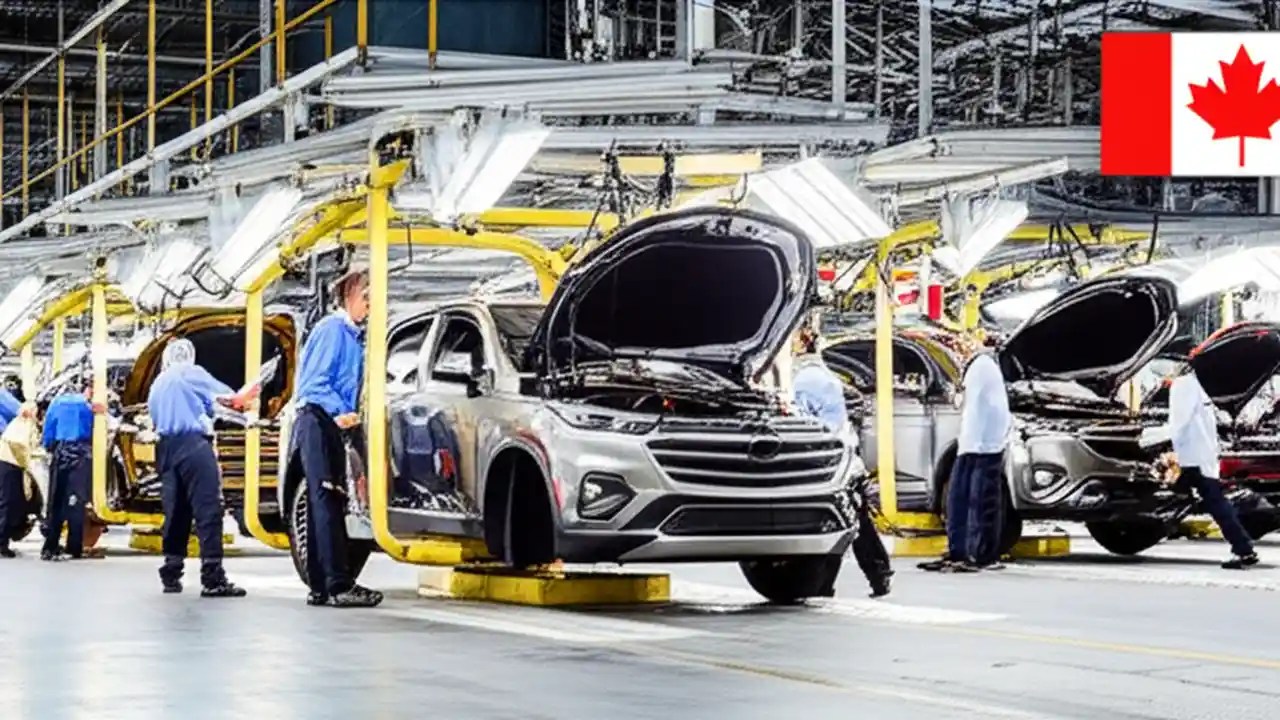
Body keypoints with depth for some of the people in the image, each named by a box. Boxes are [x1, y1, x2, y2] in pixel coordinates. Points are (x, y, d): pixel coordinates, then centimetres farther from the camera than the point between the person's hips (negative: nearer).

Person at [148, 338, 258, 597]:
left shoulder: (157, 385, 24)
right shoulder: (190, 372, 5)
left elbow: (156, 417, 18)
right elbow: (224, 395, 9)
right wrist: (240, 398, 28)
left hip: (166, 448, 8)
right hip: (192, 444, -8)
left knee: (176, 512, 10)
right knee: (208, 510, -11)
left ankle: (171, 575, 9)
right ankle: (213, 578, -18)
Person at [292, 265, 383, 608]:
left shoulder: (351, 334, 19)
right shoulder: (333, 329, -10)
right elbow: (316, 381, -18)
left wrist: (348, 414, 11)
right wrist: (339, 411, -27)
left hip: (332, 425, 10)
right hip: (318, 421, -10)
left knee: (326, 504, 10)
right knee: (327, 502, -14)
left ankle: (320, 587, 13)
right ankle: (338, 585, -20)